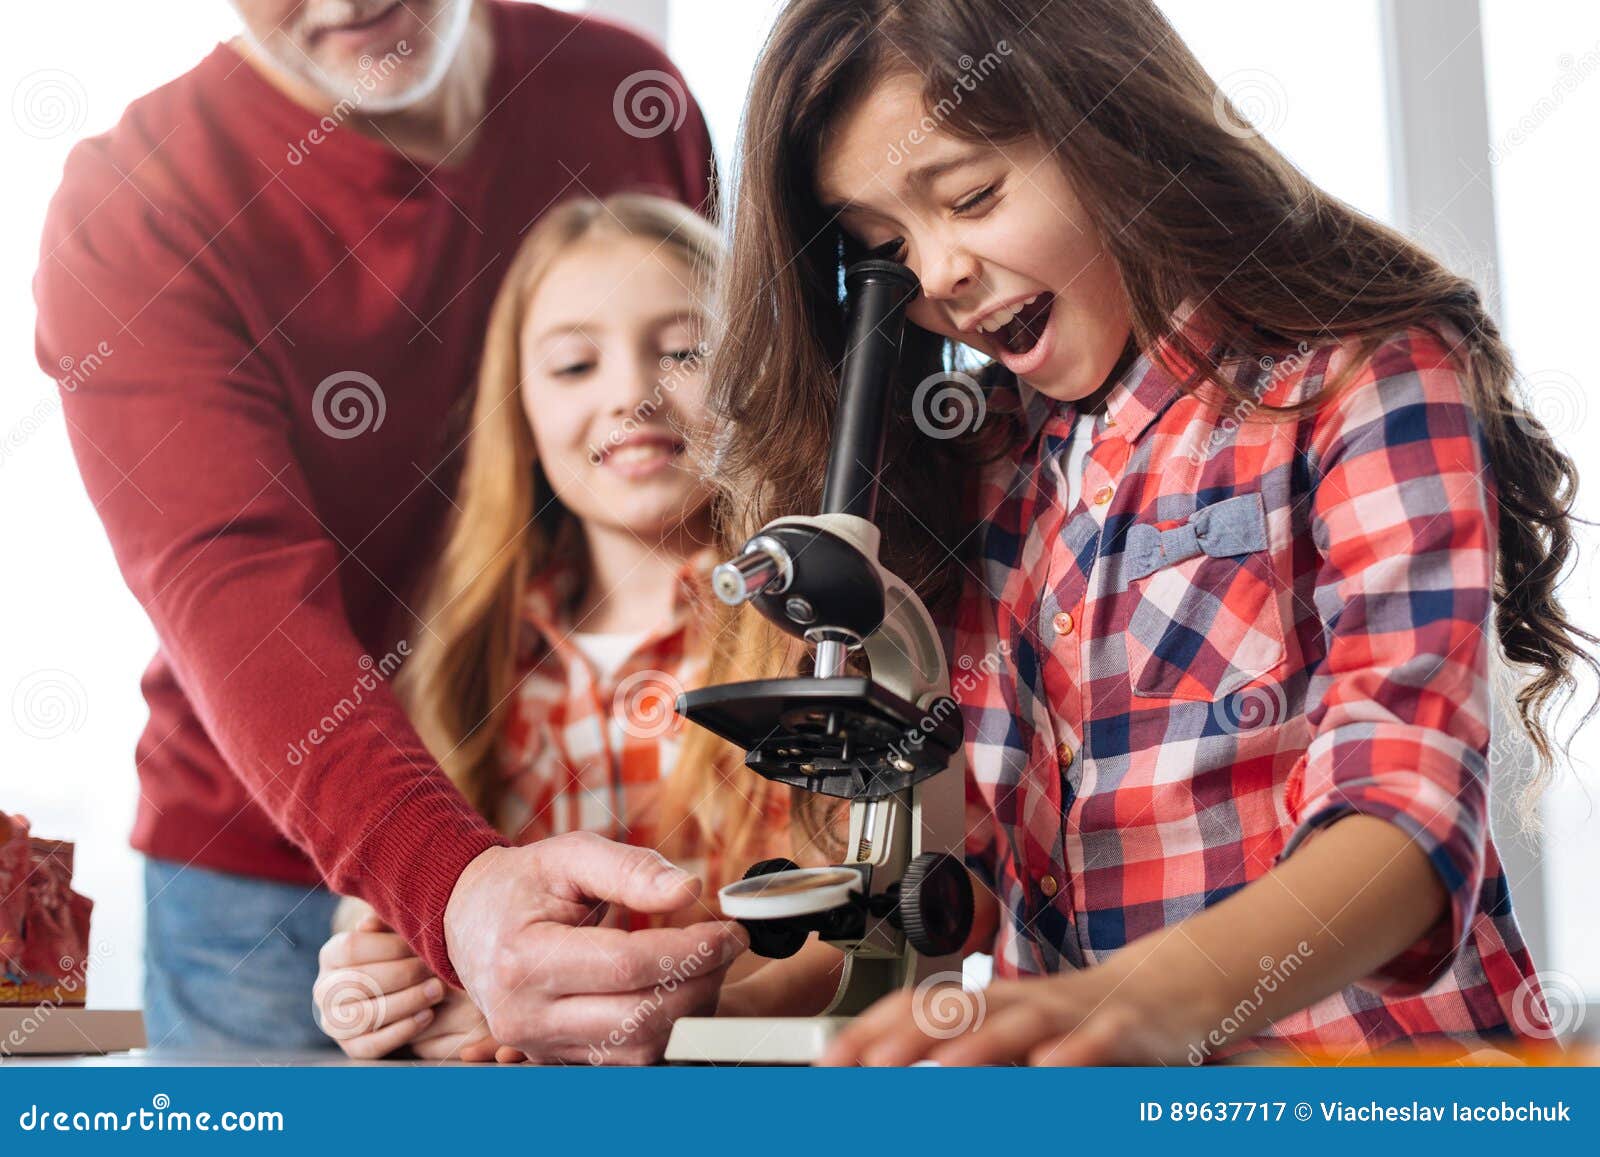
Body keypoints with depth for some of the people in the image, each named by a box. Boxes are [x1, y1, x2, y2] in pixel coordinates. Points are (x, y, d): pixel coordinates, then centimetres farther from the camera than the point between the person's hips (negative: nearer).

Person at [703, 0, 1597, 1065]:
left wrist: (1159, 999, -35)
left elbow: (1408, 806, -17)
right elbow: (959, 874, 11)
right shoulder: (977, 463, 11)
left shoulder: (1366, 378, -4)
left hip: (1371, 1055, -5)